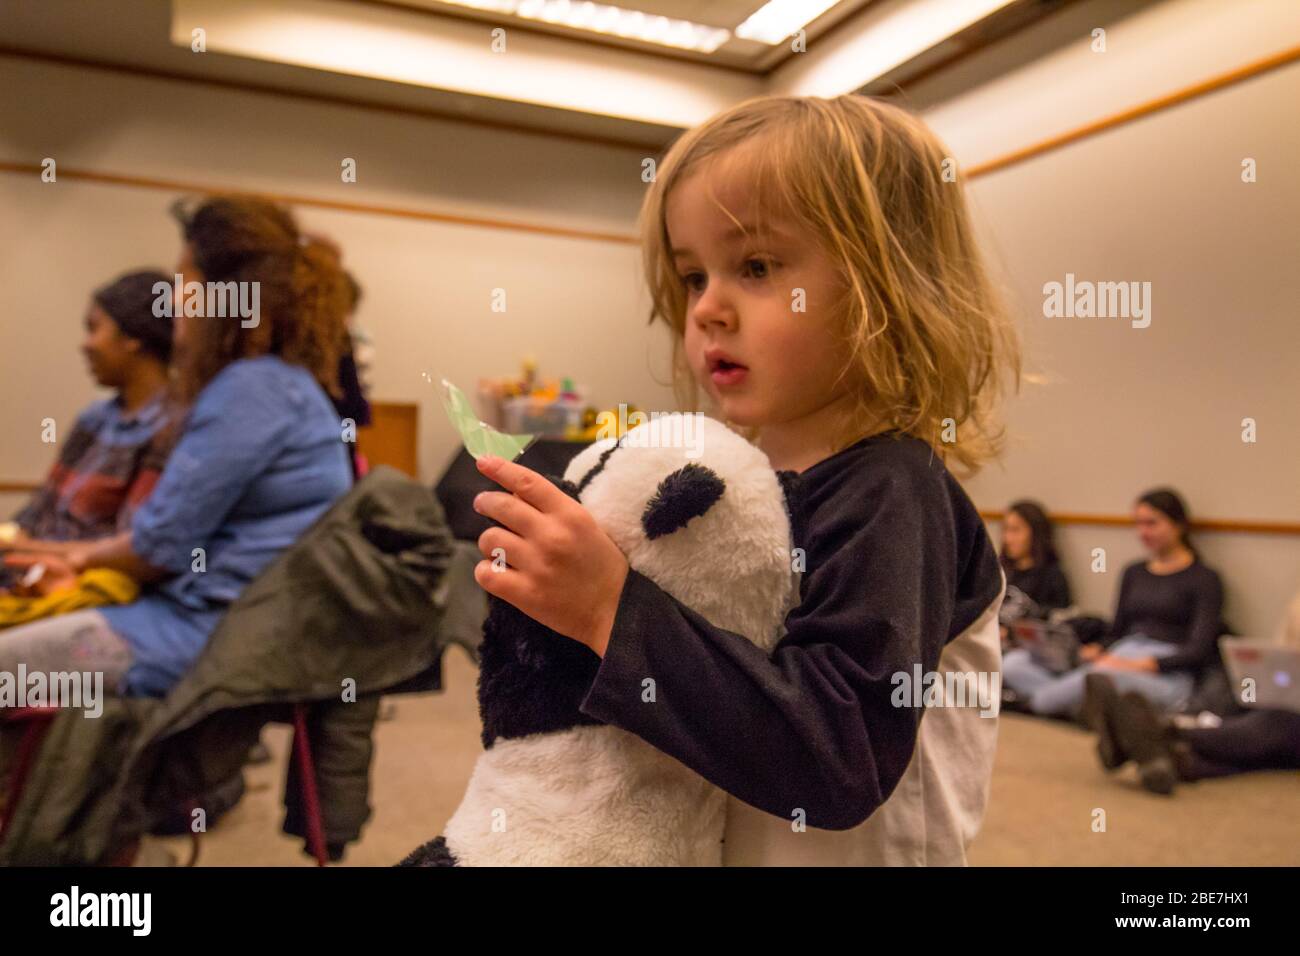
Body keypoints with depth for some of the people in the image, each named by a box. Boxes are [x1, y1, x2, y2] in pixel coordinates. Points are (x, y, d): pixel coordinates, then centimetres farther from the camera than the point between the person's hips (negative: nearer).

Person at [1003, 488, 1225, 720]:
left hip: (1167, 675, -5)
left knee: (1105, 674, -43)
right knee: (1014, 662, -19)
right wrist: (1097, 651, -2)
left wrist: (1141, 664, -19)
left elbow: (1198, 651, -5)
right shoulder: (1133, 572, 23)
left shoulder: (1204, 578, 5)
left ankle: (1031, 703, -22)